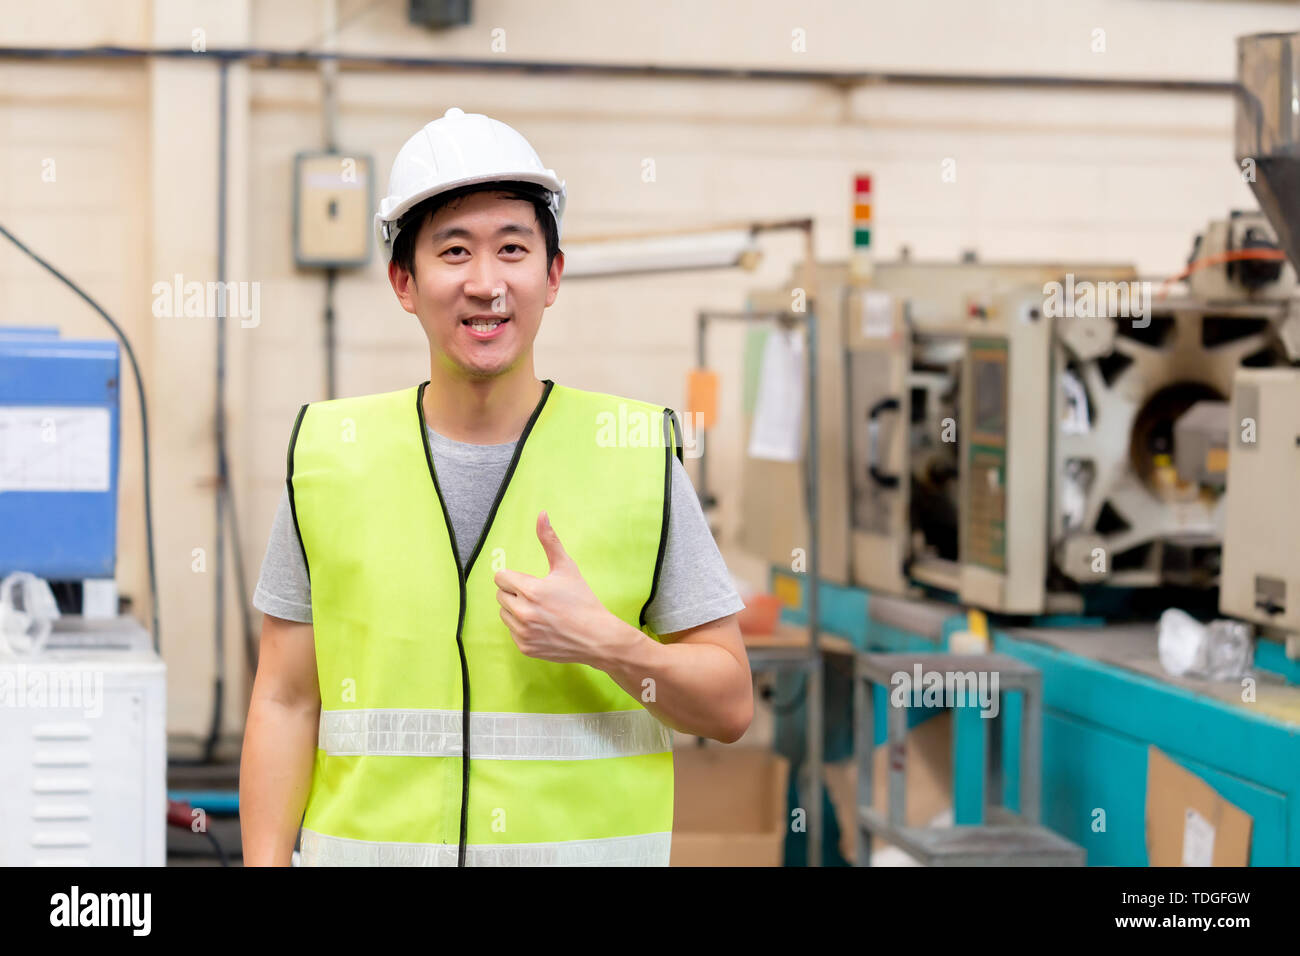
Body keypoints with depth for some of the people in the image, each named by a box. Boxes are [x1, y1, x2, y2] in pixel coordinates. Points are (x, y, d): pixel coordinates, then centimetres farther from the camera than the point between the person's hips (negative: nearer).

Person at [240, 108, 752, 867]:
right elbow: (285, 704, 5)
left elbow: (730, 705, 2)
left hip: (589, 844, -1)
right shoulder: (328, 455, 3)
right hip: (367, 845, 1)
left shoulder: (640, 455, 0)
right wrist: (264, 861, -3)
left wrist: (606, 645, -14)